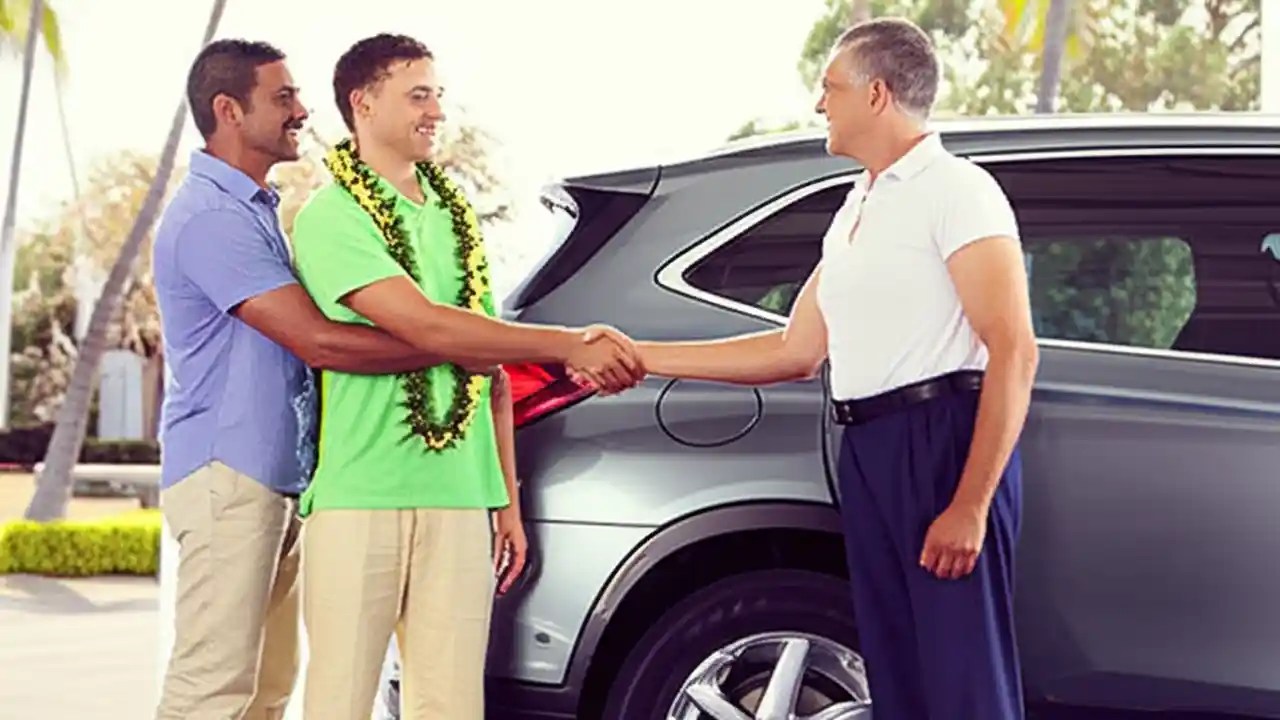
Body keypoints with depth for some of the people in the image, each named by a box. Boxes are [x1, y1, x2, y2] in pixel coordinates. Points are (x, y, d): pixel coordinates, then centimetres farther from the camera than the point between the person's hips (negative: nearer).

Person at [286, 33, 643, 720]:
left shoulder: (456, 218, 18)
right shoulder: (330, 217, -4)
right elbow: (428, 328, -17)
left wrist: (508, 497, 17)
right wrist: (567, 345, -18)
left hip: (459, 500, 6)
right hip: (358, 498, -6)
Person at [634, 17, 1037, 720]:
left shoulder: (956, 190, -5)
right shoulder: (853, 212, 21)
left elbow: (1012, 353, -14)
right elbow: (795, 351, 23)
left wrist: (972, 505, -21)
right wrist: (640, 356, 22)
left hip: (945, 442, -9)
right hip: (867, 453, 9)